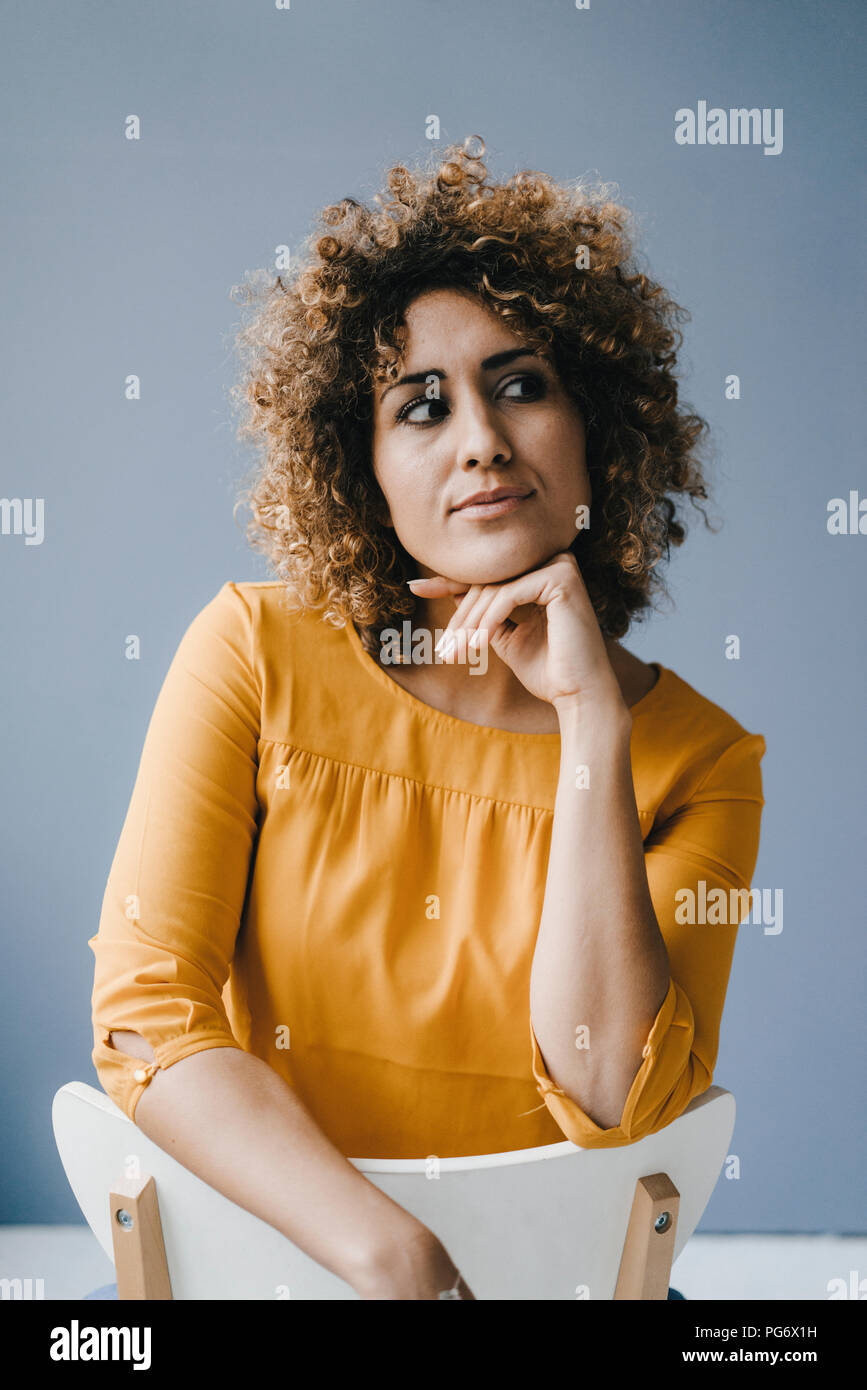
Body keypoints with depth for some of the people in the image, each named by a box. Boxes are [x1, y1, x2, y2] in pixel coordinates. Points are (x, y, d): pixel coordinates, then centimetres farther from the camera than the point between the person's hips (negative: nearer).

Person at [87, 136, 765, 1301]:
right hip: (266, 1246, 0)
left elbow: (612, 1101, -14)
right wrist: (391, 1256, -20)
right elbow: (147, 1007, -9)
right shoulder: (257, 652, -4)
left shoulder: (700, 758, -3)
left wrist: (591, 723, -17)